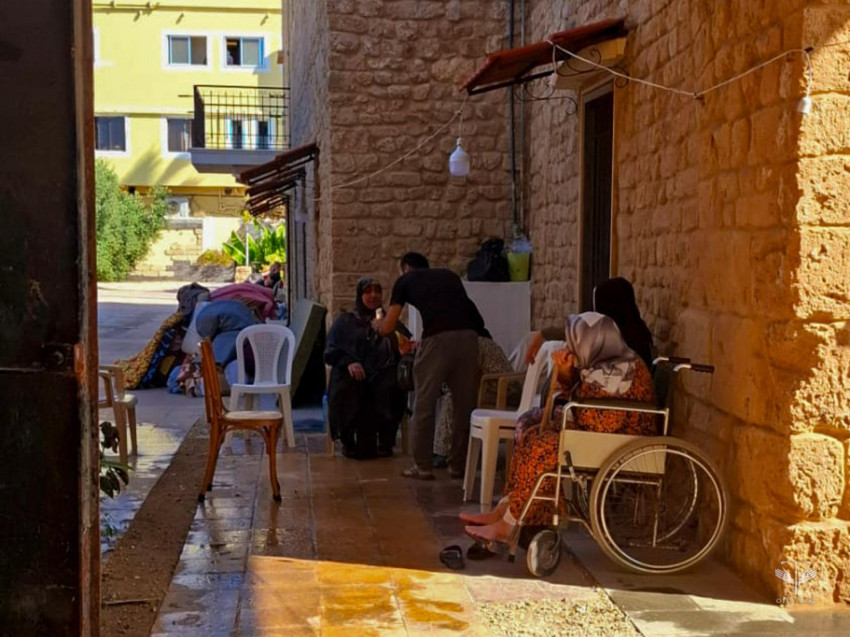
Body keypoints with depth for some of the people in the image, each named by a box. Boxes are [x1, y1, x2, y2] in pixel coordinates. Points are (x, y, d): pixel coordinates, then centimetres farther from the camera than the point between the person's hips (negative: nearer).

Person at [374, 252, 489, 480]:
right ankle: (458, 465, 21)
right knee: (464, 403, 13)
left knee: (425, 404, 9)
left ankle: (423, 466, 14)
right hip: (468, 335, 4)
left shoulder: (405, 280, 19)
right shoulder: (449, 275, 29)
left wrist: (377, 324, 39)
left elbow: (387, 328, 17)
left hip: (437, 338, -4)